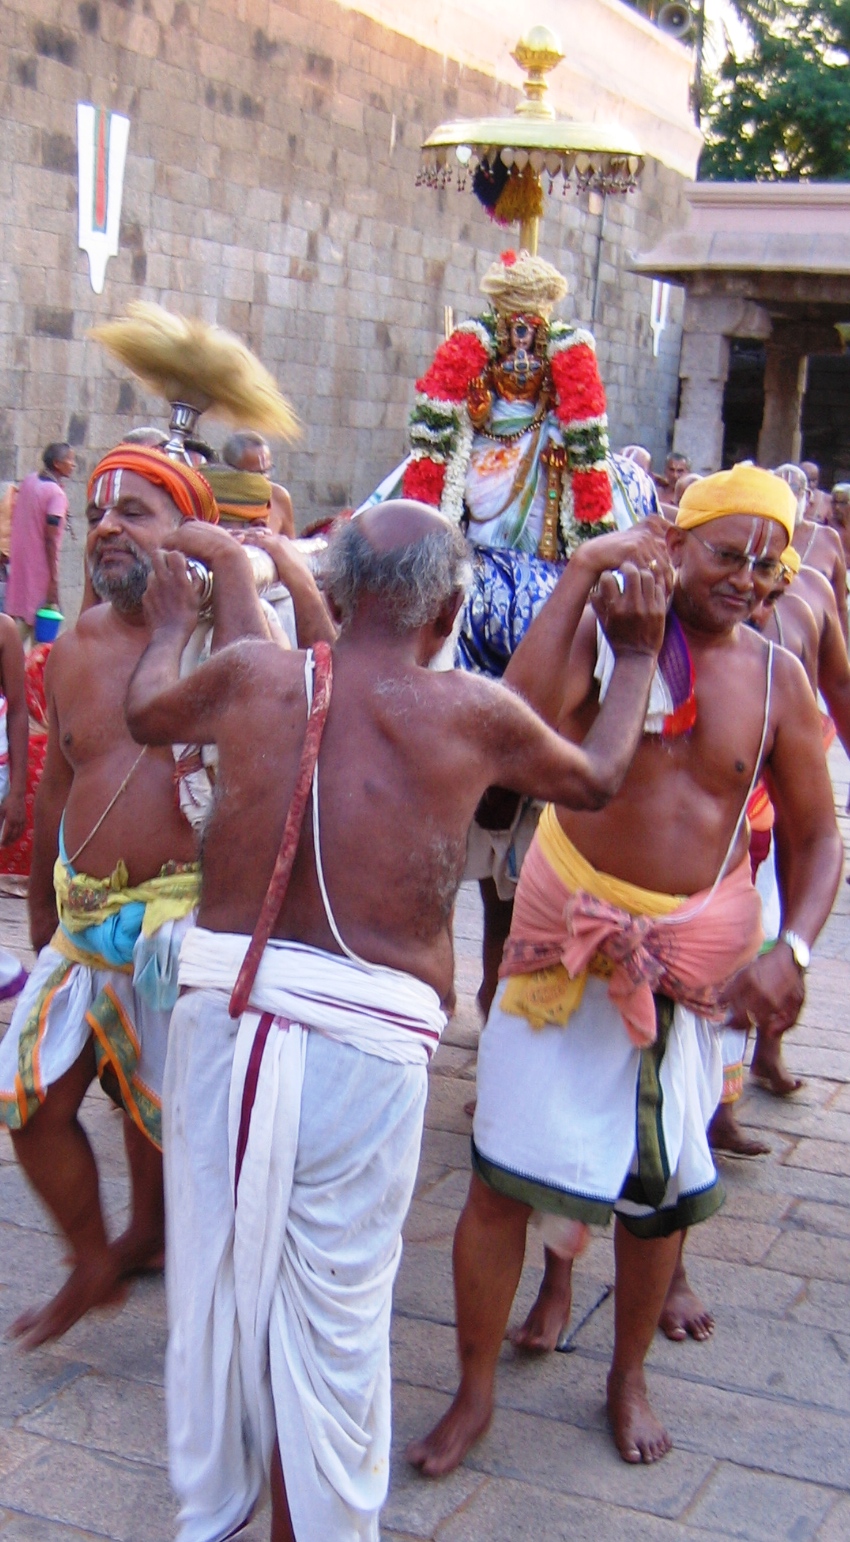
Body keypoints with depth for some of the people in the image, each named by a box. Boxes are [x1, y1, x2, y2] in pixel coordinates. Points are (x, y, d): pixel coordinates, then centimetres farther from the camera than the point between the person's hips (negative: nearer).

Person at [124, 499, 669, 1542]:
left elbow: (143, 713, 25)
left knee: (211, 1277, 19)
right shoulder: (473, 713, -2)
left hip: (220, 1012, 3)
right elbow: (597, 779, 17)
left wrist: (171, 624, 45)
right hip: (365, 1043, -3)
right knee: (331, 1319, 11)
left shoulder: (250, 676, 3)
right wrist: (636, 656, 32)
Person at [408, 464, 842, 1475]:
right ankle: (474, 1392, 21)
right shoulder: (605, 630, -8)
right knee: (502, 1178, 0)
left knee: (658, 1188, 15)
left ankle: (628, 1377, 40)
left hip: (690, 956, 2)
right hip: (570, 936, -2)